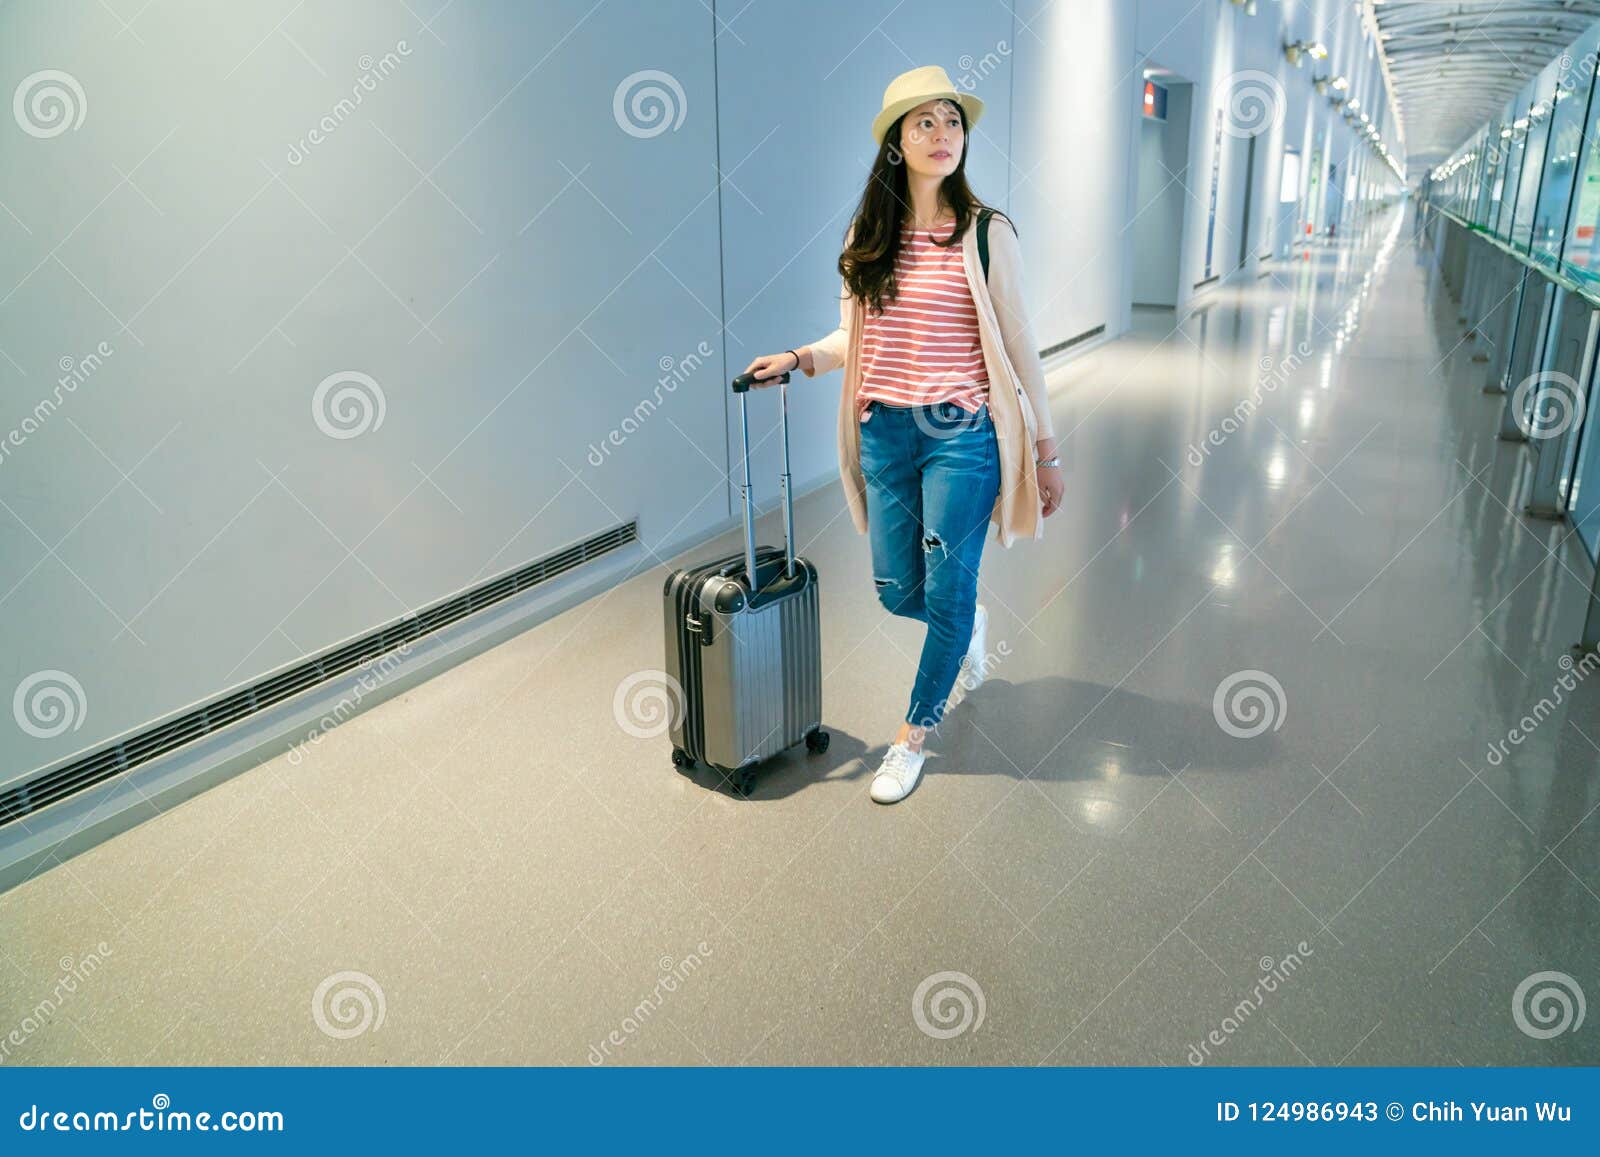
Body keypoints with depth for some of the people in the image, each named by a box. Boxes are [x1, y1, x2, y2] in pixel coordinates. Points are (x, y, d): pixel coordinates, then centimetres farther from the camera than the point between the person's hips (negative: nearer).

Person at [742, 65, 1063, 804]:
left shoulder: (985, 232, -5)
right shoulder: (867, 237, 7)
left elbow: (1018, 346, -4)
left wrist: (1046, 452, -3)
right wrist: (800, 358, -6)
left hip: (962, 435, -4)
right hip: (885, 432, 4)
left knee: (946, 593, 2)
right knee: (898, 592, 10)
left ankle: (915, 734, 23)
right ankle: (970, 625, 46)